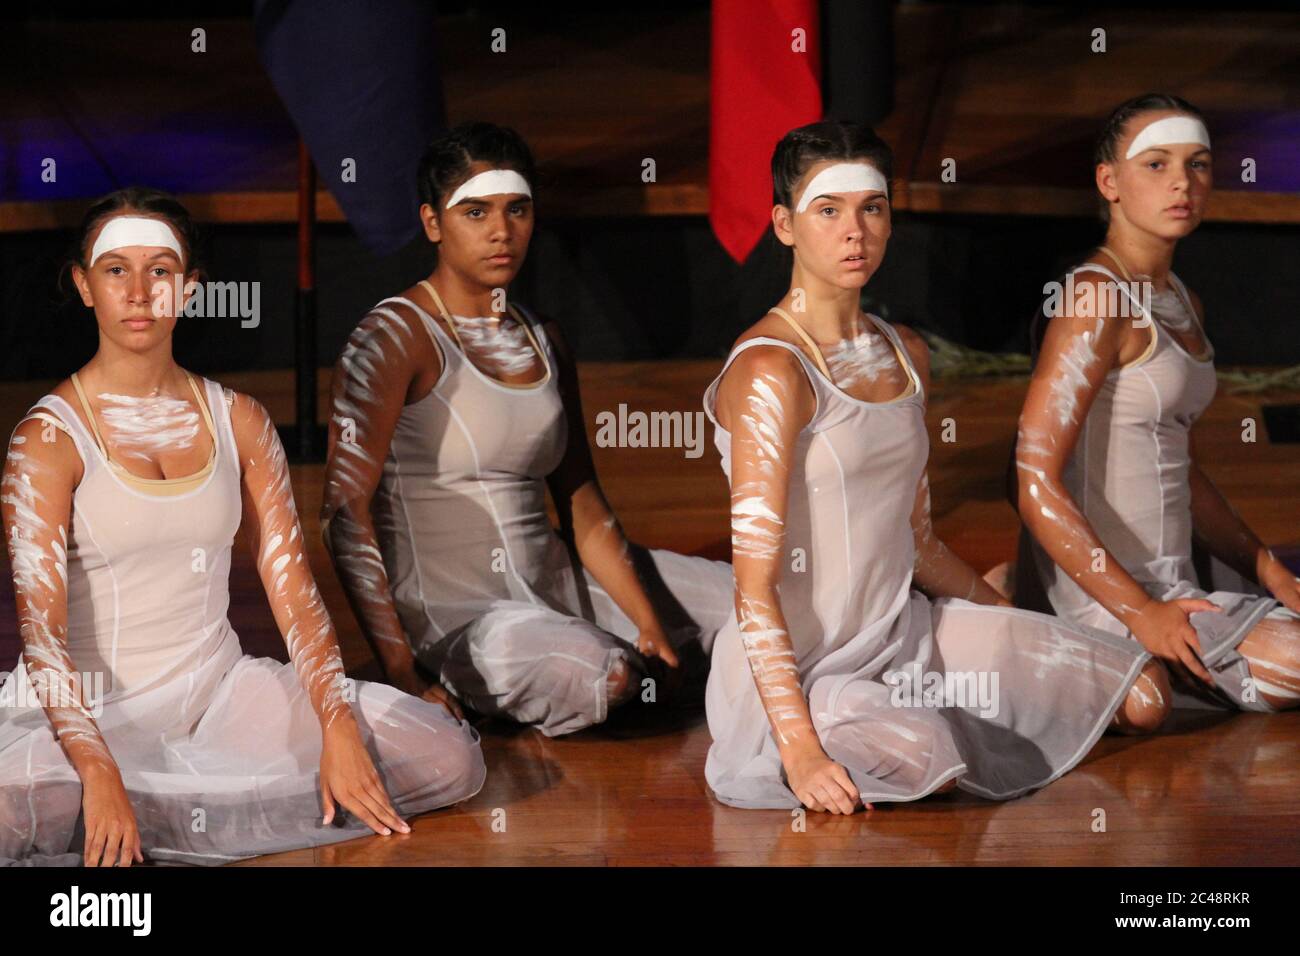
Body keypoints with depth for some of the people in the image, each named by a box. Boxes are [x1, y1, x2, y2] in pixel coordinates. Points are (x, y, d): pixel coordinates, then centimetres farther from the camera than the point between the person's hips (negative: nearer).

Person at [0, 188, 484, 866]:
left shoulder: (238, 421, 7)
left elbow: (292, 587, 2)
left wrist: (339, 730, -12)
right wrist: (99, 776, -29)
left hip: (217, 688, 5)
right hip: (89, 707, -5)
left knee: (450, 758, -14)